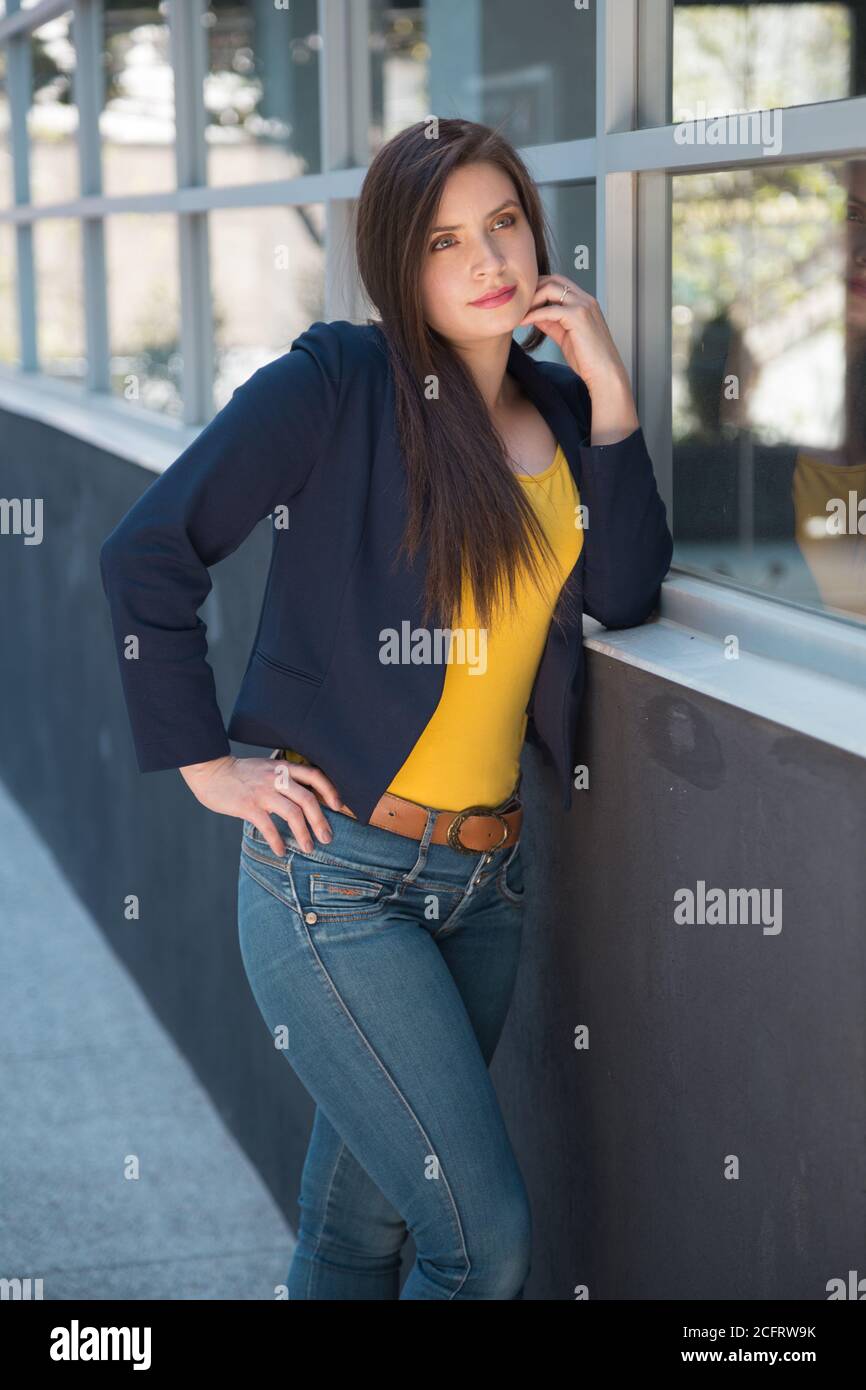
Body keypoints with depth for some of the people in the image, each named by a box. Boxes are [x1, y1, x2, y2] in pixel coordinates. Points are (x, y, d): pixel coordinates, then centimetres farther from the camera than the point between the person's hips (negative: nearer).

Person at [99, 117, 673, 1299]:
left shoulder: (560, 407, 9)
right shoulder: (339, 384, -9)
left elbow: (623, 596, -3)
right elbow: (149, 553, -9)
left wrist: (609, 393, -9)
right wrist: (208, 765, -9)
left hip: (483, 878, 6)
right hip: (338, 873, -6)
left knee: (361, 1219, 18)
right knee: (486, 1239, -7)